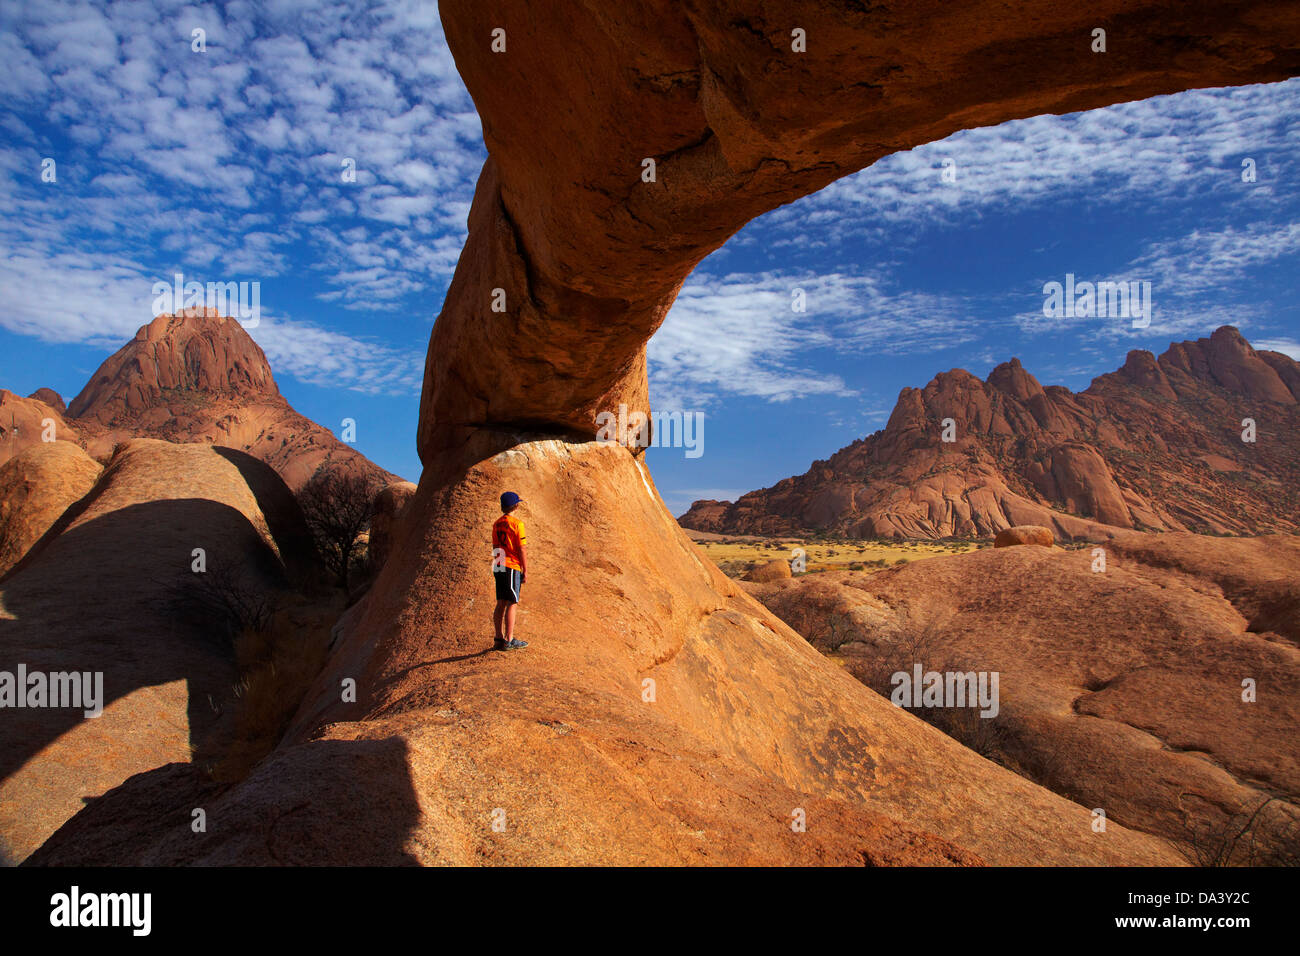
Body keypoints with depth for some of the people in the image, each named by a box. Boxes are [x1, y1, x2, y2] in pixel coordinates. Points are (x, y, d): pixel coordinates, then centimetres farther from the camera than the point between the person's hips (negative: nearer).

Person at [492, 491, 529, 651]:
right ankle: (509, 641, -6)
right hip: (512, 567, -7)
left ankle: (499, 638, 13)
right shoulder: (516, 524, -10)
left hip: (499, 567, 7)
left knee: (501, 604, 10)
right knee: (512, 604, -5)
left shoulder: (497, 524, 12)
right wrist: (525, 570, -5)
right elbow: (521, 549, -11)